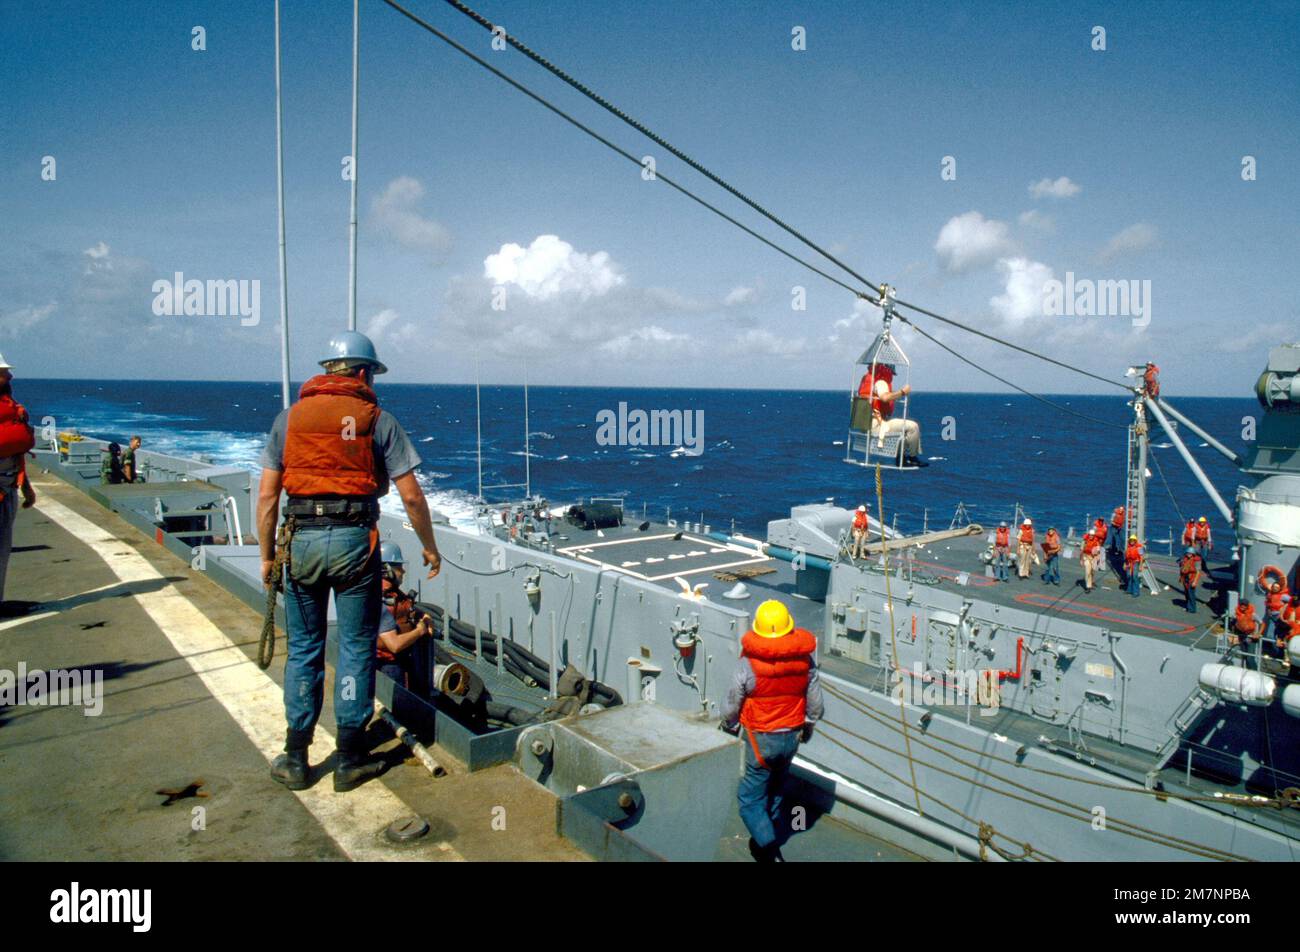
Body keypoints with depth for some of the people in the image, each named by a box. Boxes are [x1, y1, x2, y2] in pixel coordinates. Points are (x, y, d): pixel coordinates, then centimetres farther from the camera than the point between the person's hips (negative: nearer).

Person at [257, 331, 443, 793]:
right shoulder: (377, 419, 0)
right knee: (356, 649, 8)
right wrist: (430, 547, 9)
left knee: (302, 650, 14)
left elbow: (267, 496, 6)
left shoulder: (290, 417, 8)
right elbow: (411, 496, -3)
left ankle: (295, 760, 23)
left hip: (301, 540, 3)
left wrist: (267, 556, 14)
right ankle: (350, 761, 17)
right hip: (355, 541, -2)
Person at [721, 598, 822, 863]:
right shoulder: (805, 660, -10)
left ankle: (770, 851, -5)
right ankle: (767, 838, 39)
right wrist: (808, 726, 21)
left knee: (750, 798, 6)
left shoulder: (749, 664, -21)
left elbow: (732, 705, -9)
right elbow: (815, 703, 2)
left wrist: (729, 728, 11)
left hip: (761, 739, -5)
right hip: (792, 736, 5)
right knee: (775, 791, 24)